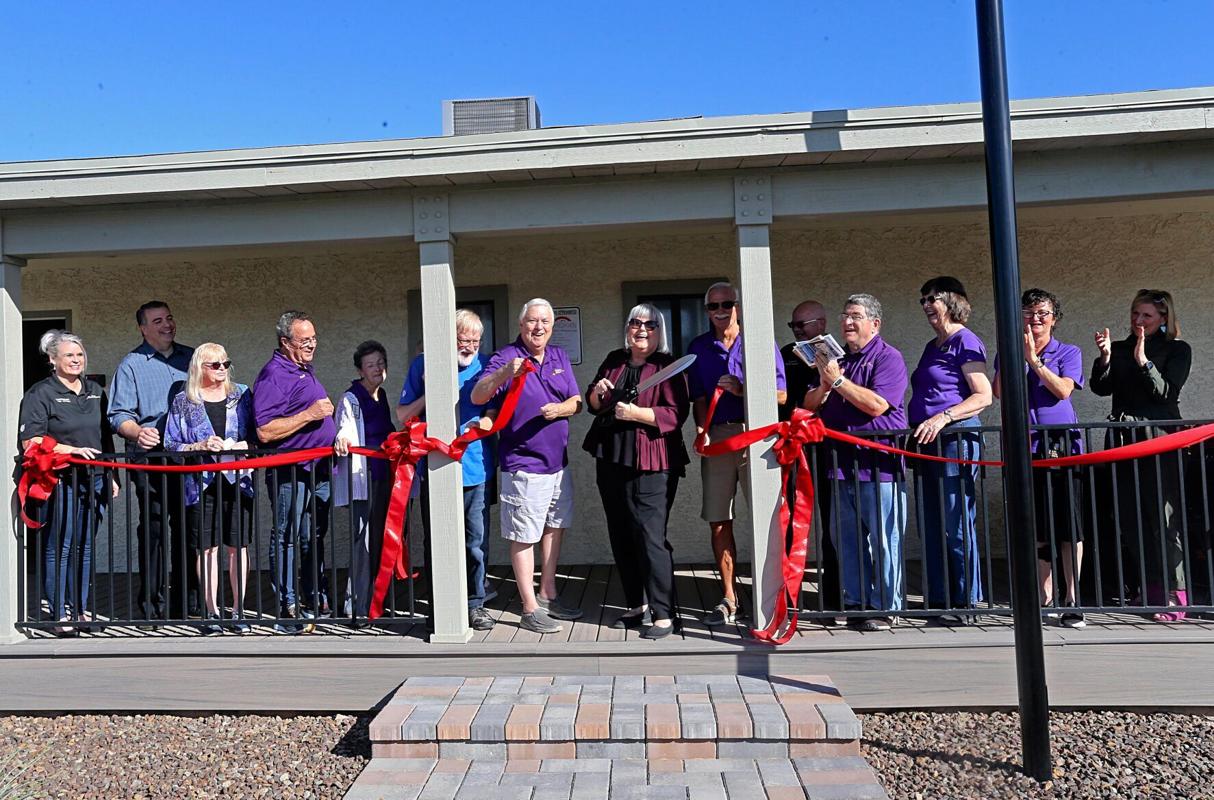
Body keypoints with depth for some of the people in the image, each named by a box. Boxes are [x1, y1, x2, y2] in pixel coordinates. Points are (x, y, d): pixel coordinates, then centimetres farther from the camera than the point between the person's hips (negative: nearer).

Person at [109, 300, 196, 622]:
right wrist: (138, 432, -23)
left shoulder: (191, 357, 14)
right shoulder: (132, 364, 3)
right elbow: (119, 415, -3)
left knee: (188, 530, 8)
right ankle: (153, 605, 7)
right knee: (153, 531, -2)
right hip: (150, 460, -3)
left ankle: (187, 601, 17)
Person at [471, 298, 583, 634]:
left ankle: (548, 596, 32)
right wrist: (503, 374, -42)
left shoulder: (560, 357, 9)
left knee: (555, 528, 17)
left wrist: (561, 408, -15)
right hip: (524, 465, -7)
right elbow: (477, 397, -24)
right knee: (524, 537, 0)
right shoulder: (506, 358, -11)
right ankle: (530, 610, 8)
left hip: (558, 462, 7)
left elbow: (576, 401, 8)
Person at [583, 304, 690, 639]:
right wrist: (598, 393, -2)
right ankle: (636, 604, 26)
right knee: (620, 536, 13)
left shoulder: (668, 366, -4)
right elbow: (593, 404, 19)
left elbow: (676, 414, -14)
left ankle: (663, 615, -2)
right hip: (611, 460, 7)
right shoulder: (614, 361, 13)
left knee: (650, 537, -10)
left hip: (649, 464, -7)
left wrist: (636, 413, -23)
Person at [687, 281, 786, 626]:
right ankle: (729, 599, 13)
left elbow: (781, 395, -1)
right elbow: (698, 398, 10)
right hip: (717, 438, 3)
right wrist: (702, 430, -6)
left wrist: (742, 390, -14)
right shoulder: (699, 348, 13)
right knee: (718, 520, 3)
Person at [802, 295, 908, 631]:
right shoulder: (837, 358, 18)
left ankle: (885, 608, 9)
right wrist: (824, 386, -5)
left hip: (878, 465, -7)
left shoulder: (888, 357, -5)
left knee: (884, 540, 0)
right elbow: (809, 404, 15)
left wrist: (837, 380, -14)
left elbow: (876, 404, -19)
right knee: (845, 538, 11)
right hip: (841, 465, 7)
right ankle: (855, 604, 22)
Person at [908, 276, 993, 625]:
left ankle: (965, 603, 3)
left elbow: (983, 396, -13)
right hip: (928, 443, 9)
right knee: (930, 526, 9)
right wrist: (915, 426, 13)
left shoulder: (965, 341, -5)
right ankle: (939, 600, 16)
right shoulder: (932, 346, 20)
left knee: (956, 525, -5)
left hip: (955, 439, -9)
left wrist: (943, 418, -22)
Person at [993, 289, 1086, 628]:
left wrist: (1033, 358, -11)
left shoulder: (1068, 353, 9)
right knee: (1035, 523, 5)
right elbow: (999, 391, -3)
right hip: (1023, 446, 2)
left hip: (1061, 444, -2)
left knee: (1068, 521, -5)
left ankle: (1071, 598, 1)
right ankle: (1045, 593, 17)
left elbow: (1063, 389, -9)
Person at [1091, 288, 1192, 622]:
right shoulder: (1119, 349, 15)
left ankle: (1173, 594, -3)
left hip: (1159, 440, -4)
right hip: (1123, 438, 4)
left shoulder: (1178, 350, 4)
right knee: (1132, 518, 5)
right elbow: (1101, 388, 3)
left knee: (1163, 517, -7)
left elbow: (1166, 391, -8)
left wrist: (1143, 362, -19)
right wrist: (1104, 357, -12)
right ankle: (1150, 589, 14)